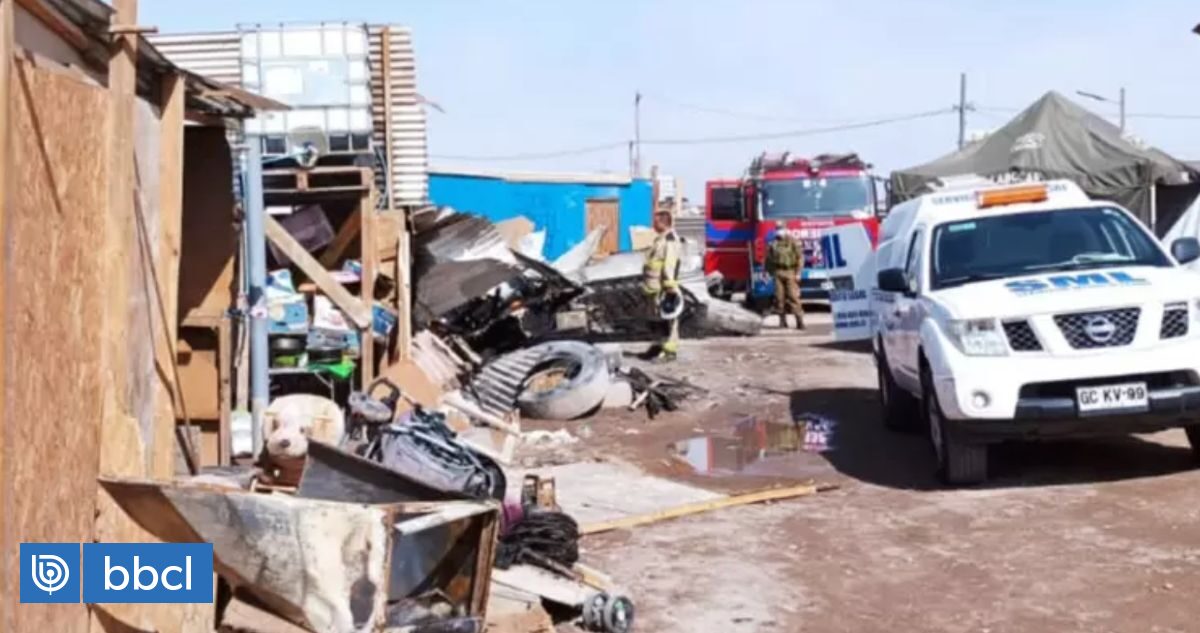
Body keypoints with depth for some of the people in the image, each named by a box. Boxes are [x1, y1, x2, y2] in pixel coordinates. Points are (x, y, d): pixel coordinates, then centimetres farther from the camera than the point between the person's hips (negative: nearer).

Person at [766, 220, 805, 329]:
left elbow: (800, 257, -2)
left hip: (790, 272, -3)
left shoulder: (792, 242, 0)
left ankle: (800, 320, -8)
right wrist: (770, 271, 9)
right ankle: (782, 320, 9)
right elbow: (769, 259, 15)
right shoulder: (773, 244, 10)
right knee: (779, 297, 2)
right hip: (778, 272, 3)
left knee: (793, 296, -9)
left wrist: (798, 272, -7)